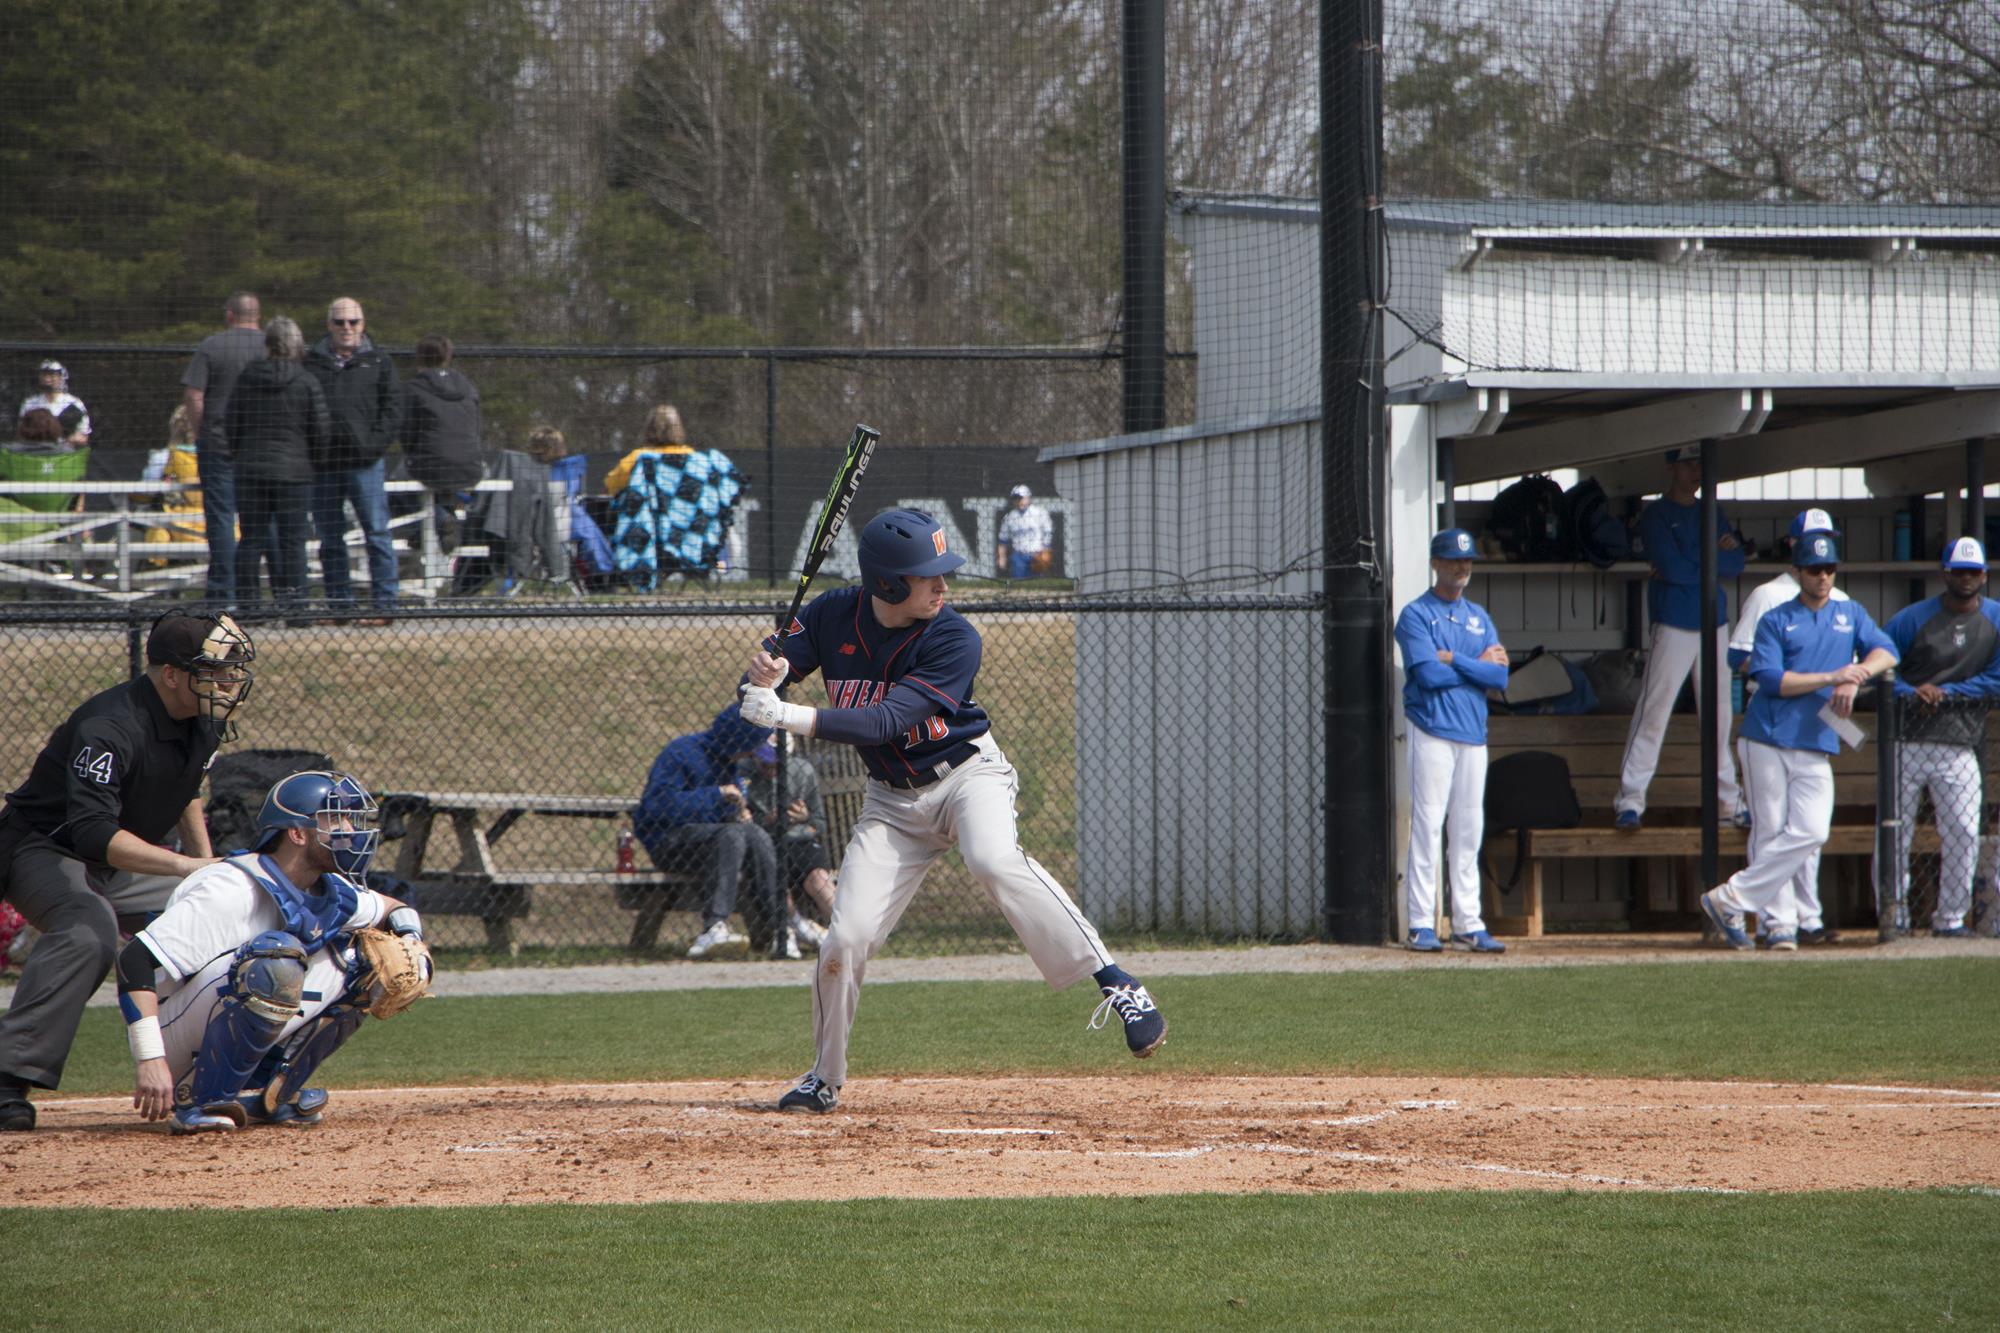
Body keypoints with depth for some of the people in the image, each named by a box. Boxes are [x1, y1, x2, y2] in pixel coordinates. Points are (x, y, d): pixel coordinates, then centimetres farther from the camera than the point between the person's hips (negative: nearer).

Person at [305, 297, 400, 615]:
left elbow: (392, 407, 4)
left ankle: (384, 601, -4)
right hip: (322, 463, 2)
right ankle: (340, 603, 11)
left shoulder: (378, 363, 9)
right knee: (330, 538, 5)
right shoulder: (312, 362, 12)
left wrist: (376, 443, -9)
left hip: (363, 460, -2)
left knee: (377, 533, -5)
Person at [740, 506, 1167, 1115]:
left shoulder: (954, 640, -21)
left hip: (967, 774, -3)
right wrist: (767, 673, -26)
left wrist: (792, 718, -37)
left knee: (993, 858, -36)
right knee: (846, 938, -9)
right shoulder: (834, 616, -9)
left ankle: (1115, 983, -34)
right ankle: (824, 1081, 14)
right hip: (893, 800, 3)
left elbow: (887, 722, -29)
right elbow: (761, 684, -1)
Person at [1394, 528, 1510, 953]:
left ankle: (1467, 923, 8)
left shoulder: (1479, 618, 16)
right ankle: (1421, 923, -6)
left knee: (1468, 830, 5)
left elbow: (1500, 677, 4)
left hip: (1473, 734, 5)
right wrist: (1479, 665, -3)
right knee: (1427, 825, -7)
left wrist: (1453, 660, -6)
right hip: (1433, 731, -5)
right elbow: (1428, 674, -14)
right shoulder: (1416, 615, -1)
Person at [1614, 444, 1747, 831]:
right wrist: (1713, 557, -3)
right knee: (1653, 712, -10)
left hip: (1715, 621, 6)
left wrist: (1689, 564, -8)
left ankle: (1728, 799, 14)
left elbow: (1736, 563, 4)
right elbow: (1673, 569, -15)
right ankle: (1631, 799, -10)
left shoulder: (1714, 515, 16)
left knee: (1719, 715, 8)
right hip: (1673, 624, -6)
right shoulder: (1655, 516, -2)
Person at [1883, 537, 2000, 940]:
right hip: (1906, 744, -1)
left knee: (1963, 833, -5)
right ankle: (1894, 917, 9)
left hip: (1958, 747, 1)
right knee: (1894, 833, 0)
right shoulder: (1913, 619, 0)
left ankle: (1951, 918, 6)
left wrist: (1943, 692, -9)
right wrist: (1912, 695, -16)